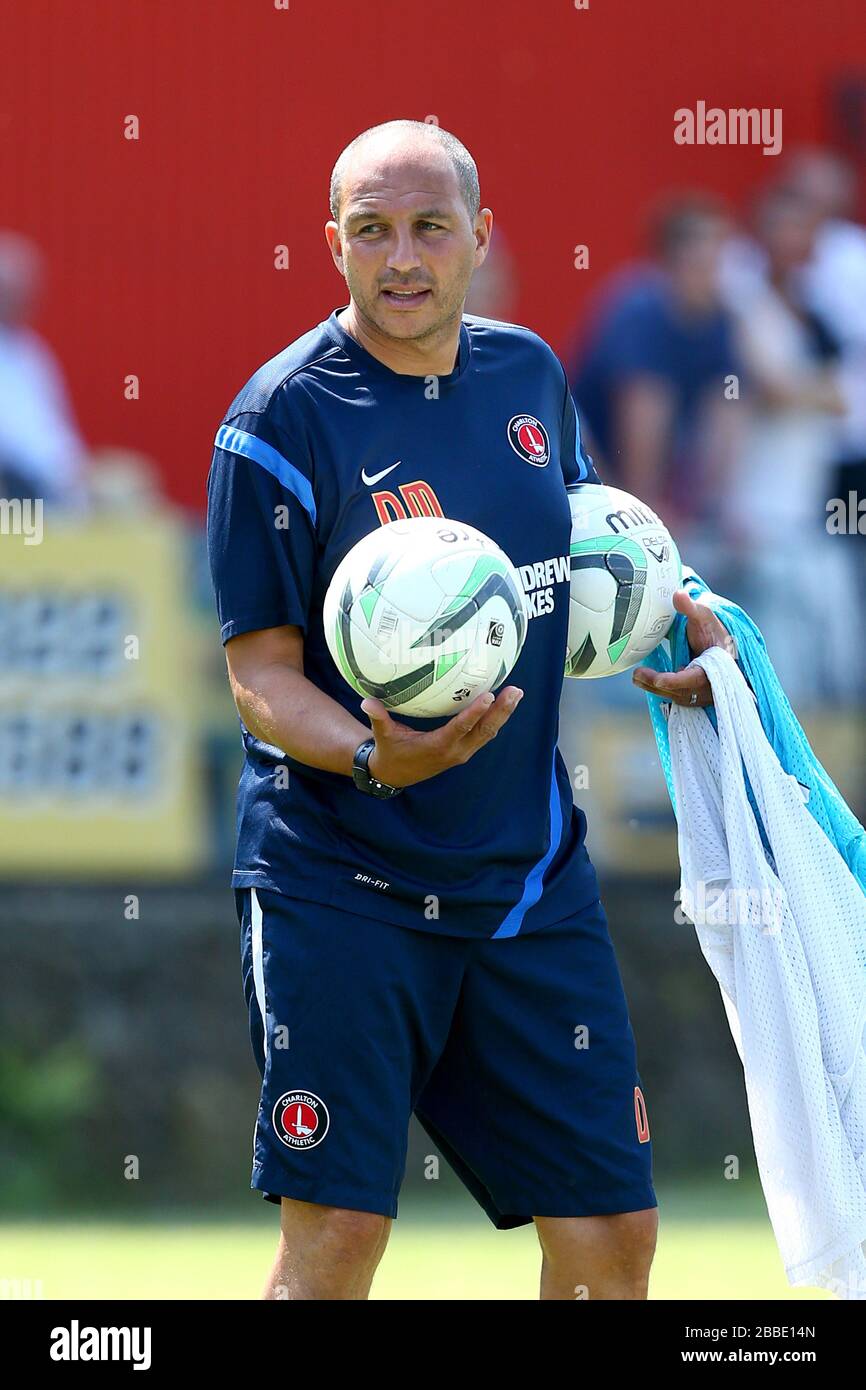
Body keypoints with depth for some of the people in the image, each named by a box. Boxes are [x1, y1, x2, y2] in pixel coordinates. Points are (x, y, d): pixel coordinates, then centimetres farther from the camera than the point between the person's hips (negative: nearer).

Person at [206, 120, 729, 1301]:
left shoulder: (529, 373, 6)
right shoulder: (283, 418, -11)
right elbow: (260, 674, -11)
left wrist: (671, 622, 7)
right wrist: (374, 758, -29)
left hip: (530, 874, 5)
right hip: (340, 883, -5)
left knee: (612, 1231, 5)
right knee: (337, 1234, -9)